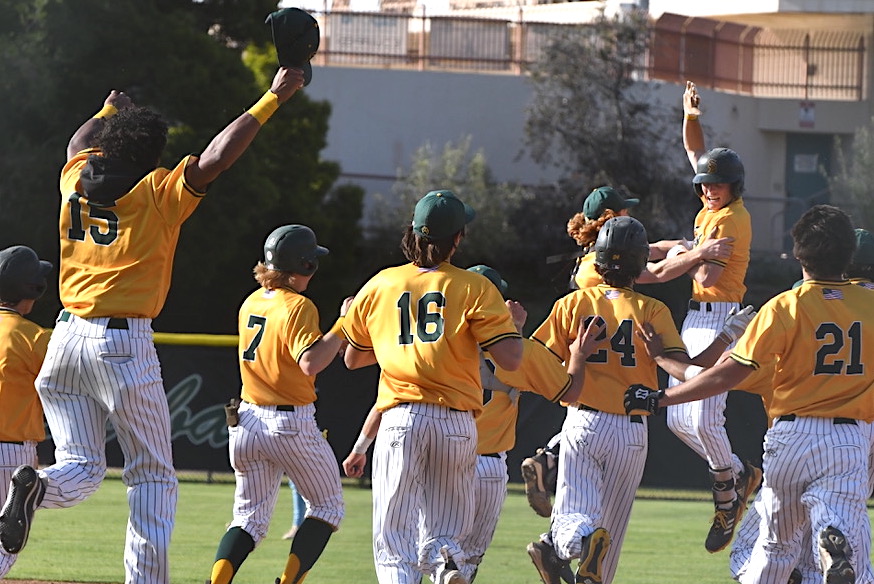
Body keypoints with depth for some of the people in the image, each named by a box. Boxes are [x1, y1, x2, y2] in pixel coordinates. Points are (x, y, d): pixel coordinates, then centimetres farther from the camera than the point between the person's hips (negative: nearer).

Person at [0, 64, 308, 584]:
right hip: (124, 346, -5)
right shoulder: (158, 193, -5)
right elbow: (216, 158, -16)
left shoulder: (76, 181, 9)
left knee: (80, 468, 9)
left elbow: (79, 144, 33)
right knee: (153, 475, 5)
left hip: (65, 344, 5)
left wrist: (110, 110, 52)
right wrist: (274, 97, -10)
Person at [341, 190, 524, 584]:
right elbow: (510, 360, -6)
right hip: (457, 421, 0)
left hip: (401, 416, 0)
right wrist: (513, 324, 14)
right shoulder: (474, 289, 1)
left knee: (393, 537, -1)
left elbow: (353, 358, 22)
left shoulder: (379, 286, 10)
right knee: (445, 531, 12)